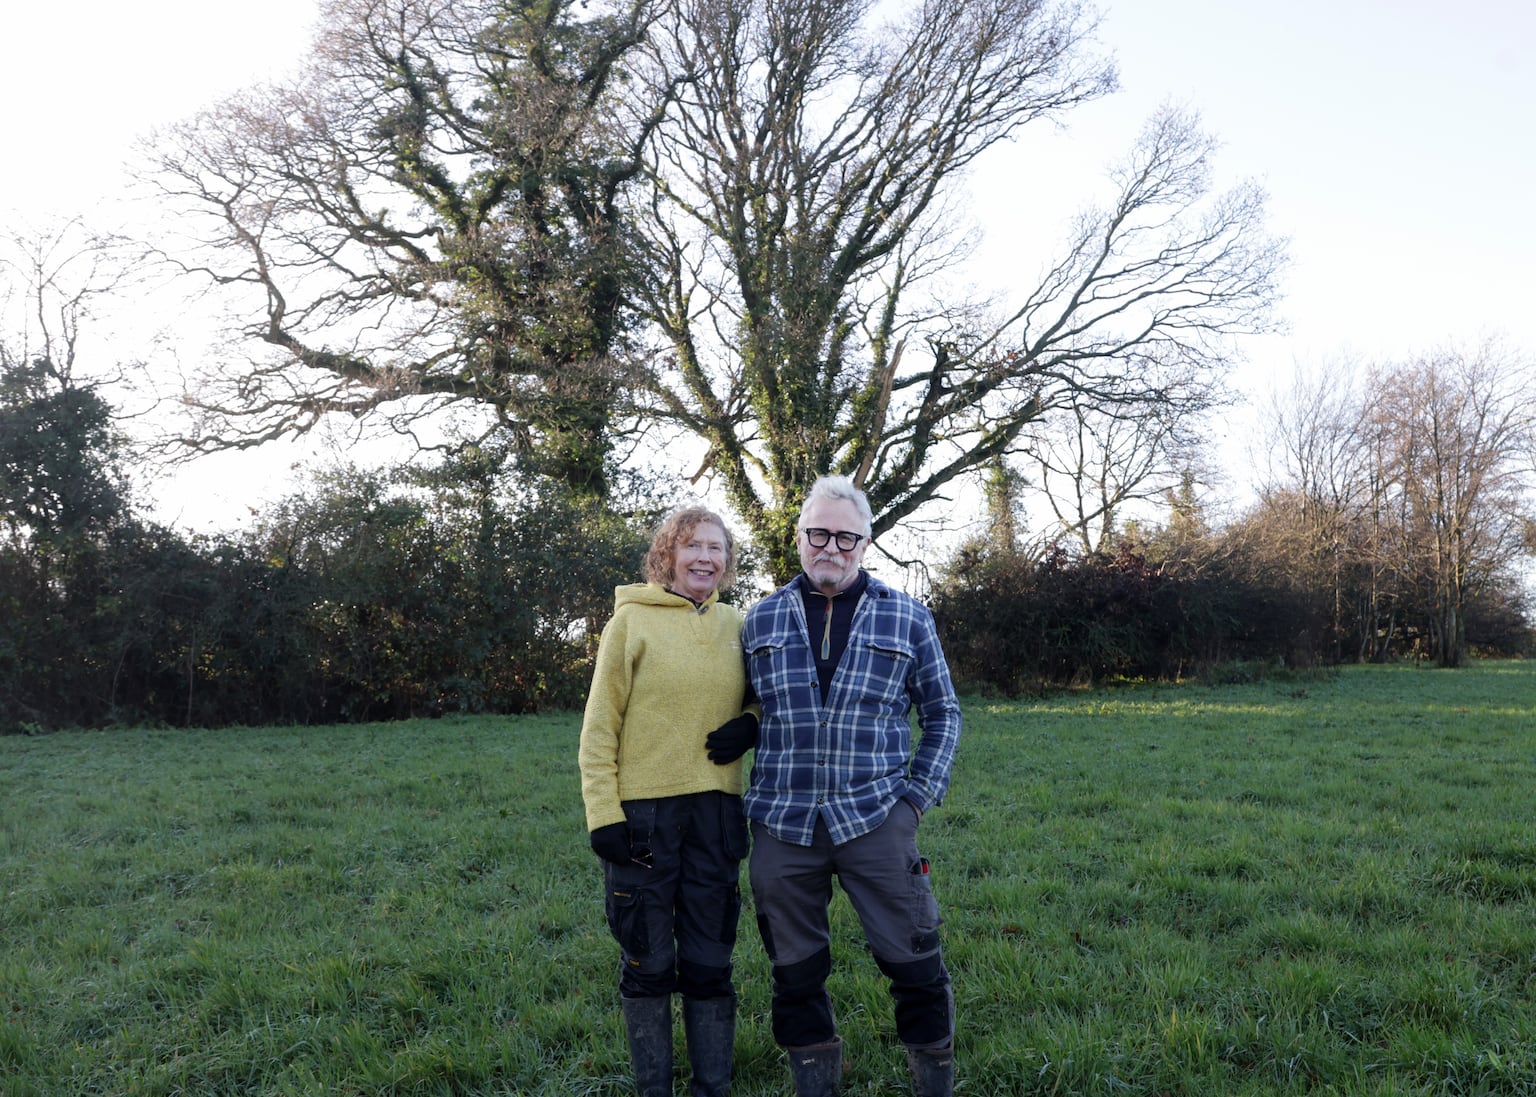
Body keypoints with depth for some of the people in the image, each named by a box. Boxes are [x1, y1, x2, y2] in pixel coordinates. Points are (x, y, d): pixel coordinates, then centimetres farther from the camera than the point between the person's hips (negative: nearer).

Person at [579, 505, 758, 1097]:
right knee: (648, 964, 8)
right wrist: (603, 812, -11)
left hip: (715, 811, 3)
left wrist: (748, 723, -1)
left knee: (709, 965, 11)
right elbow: (600, 726, -5)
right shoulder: (632, 621, -4)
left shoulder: (737, 626, 7)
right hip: (644, 813, -3)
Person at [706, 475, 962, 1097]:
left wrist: (920, 793, 2)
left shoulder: (907, 619, 5)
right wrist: (743, 736, 0)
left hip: (875, 818, -1)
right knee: (796, 970, 10)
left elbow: (942, 713, 11)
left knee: (912, 959, 0)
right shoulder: (761, 621, 9)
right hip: (783, 826, 2)